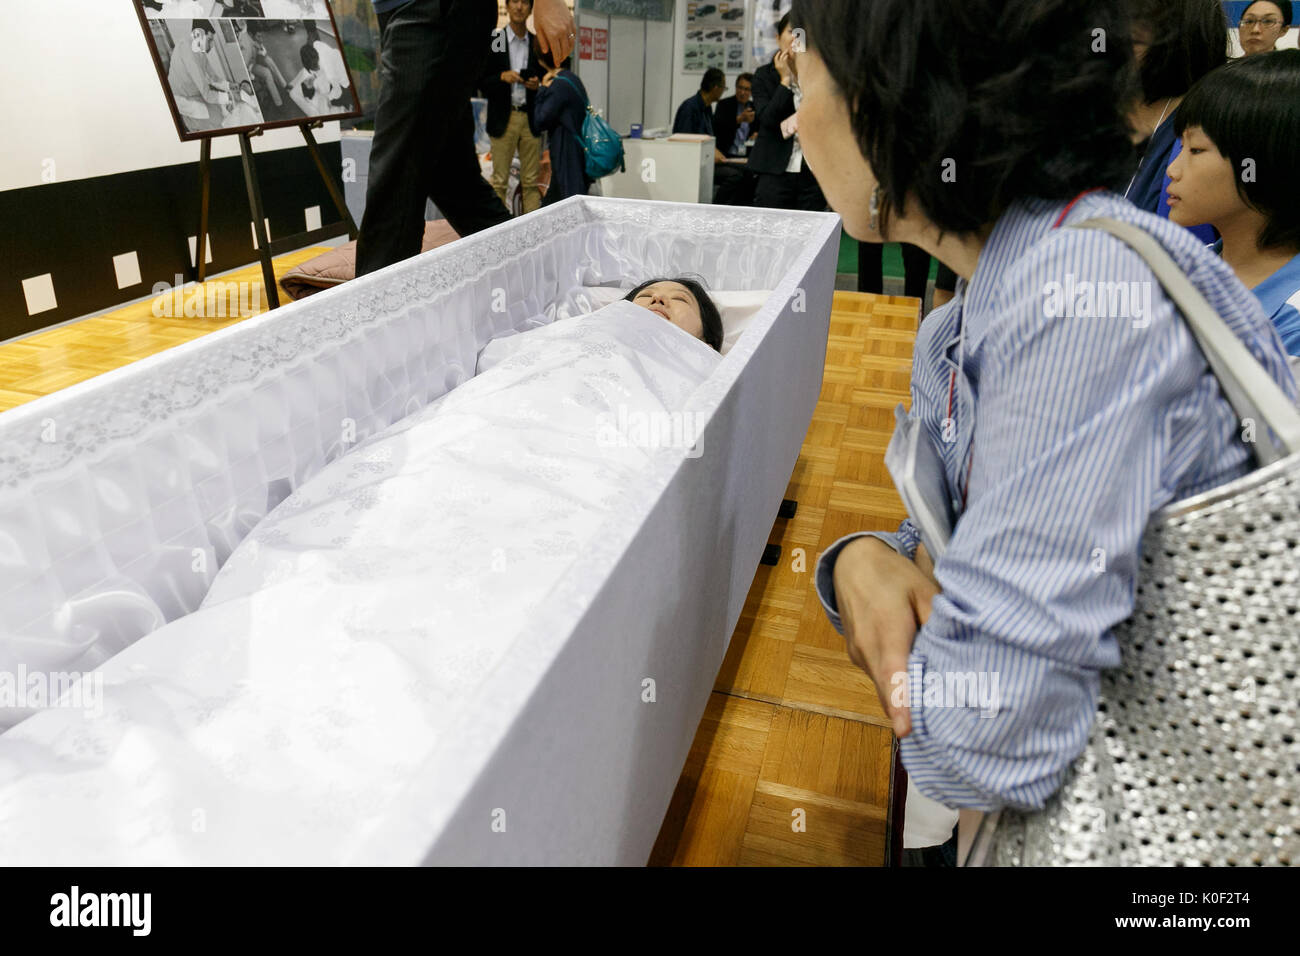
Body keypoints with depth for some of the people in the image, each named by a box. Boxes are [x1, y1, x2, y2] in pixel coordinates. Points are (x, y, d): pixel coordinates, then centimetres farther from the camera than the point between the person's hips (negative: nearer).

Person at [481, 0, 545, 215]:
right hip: (504, 118, -3)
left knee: (531, 180, 3)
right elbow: (482, 83, 2)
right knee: (499, 180, -2)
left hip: (531, 118, 3)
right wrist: (502, 77, -16)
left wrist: (538, 85, -3)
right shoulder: (493, 41, 3)